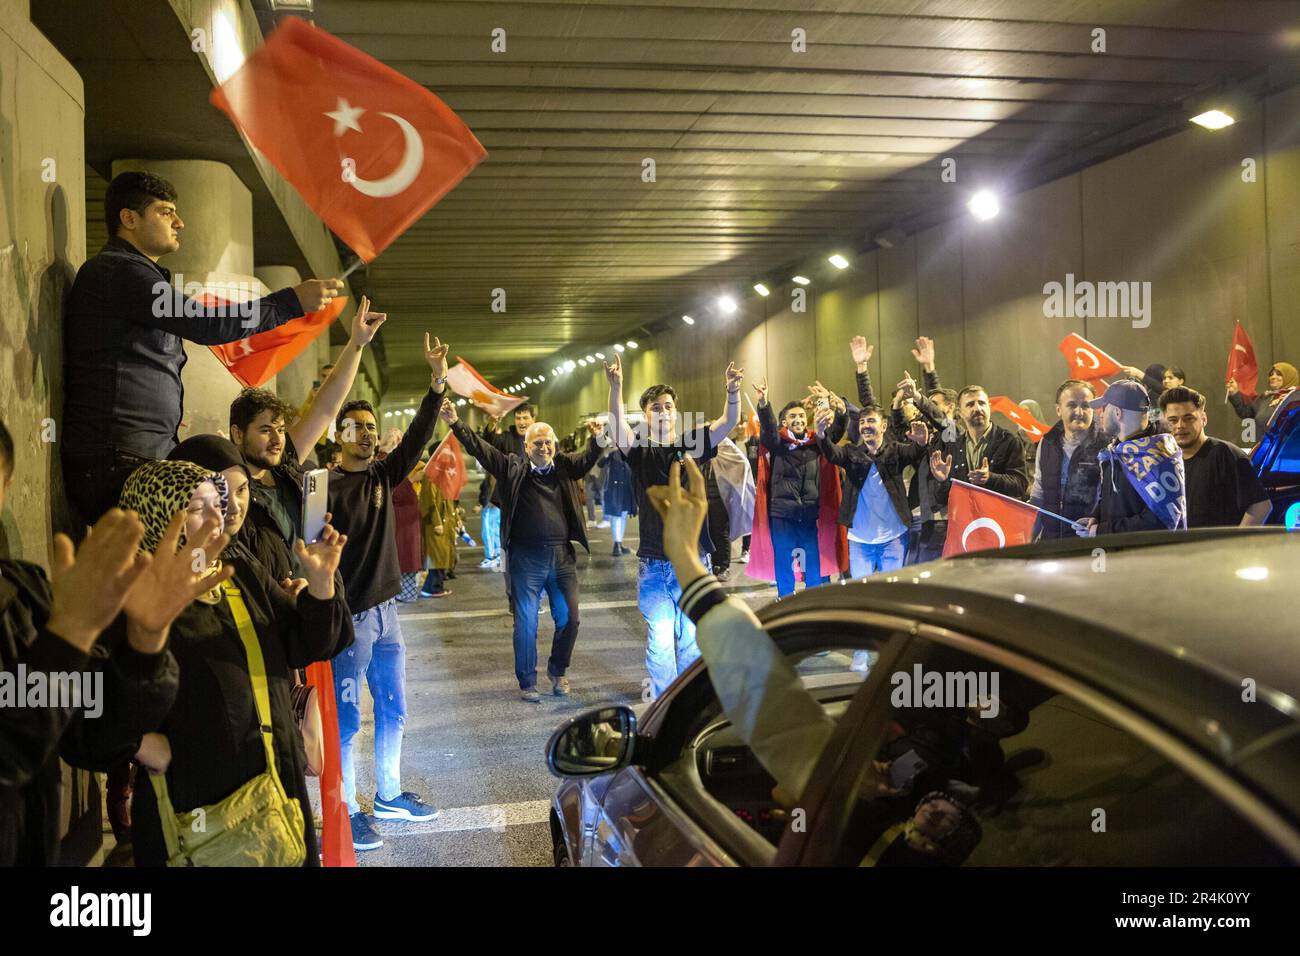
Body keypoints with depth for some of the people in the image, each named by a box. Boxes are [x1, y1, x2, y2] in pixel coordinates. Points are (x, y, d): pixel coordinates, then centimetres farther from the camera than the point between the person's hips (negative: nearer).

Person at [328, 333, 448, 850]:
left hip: (385, 611, 7)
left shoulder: (382, 475, 6)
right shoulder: (328, 487, -13)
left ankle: (388, 795, 31)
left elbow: (416, 439, -6)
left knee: (392, 711, 16)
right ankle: (347, 810, 16)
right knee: (346, 719, 3)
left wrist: (437, 383, -16)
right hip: (349, 618, -7)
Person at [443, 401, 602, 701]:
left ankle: (558, 671, 32)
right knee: (526, 623, 5)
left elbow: (588, 459, -8)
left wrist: (596, 439, -30)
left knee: (568, 619, 9)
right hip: (526, 558, -2)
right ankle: (527, 682, 21)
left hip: (562, 555, 2)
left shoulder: (565, 466, 6)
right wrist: (456, 424, -18)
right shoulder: (513, 468, 0)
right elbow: (479, 448, -6)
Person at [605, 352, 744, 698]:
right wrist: (615, 387, -37)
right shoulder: (639, 451, 0)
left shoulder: (691, 444, 4)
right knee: (660, 641, 1)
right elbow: (617, 426, -20)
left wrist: (733, 390, -29)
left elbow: (729, 422, -9)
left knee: (691, 638, 10)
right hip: (653, 565, -1)